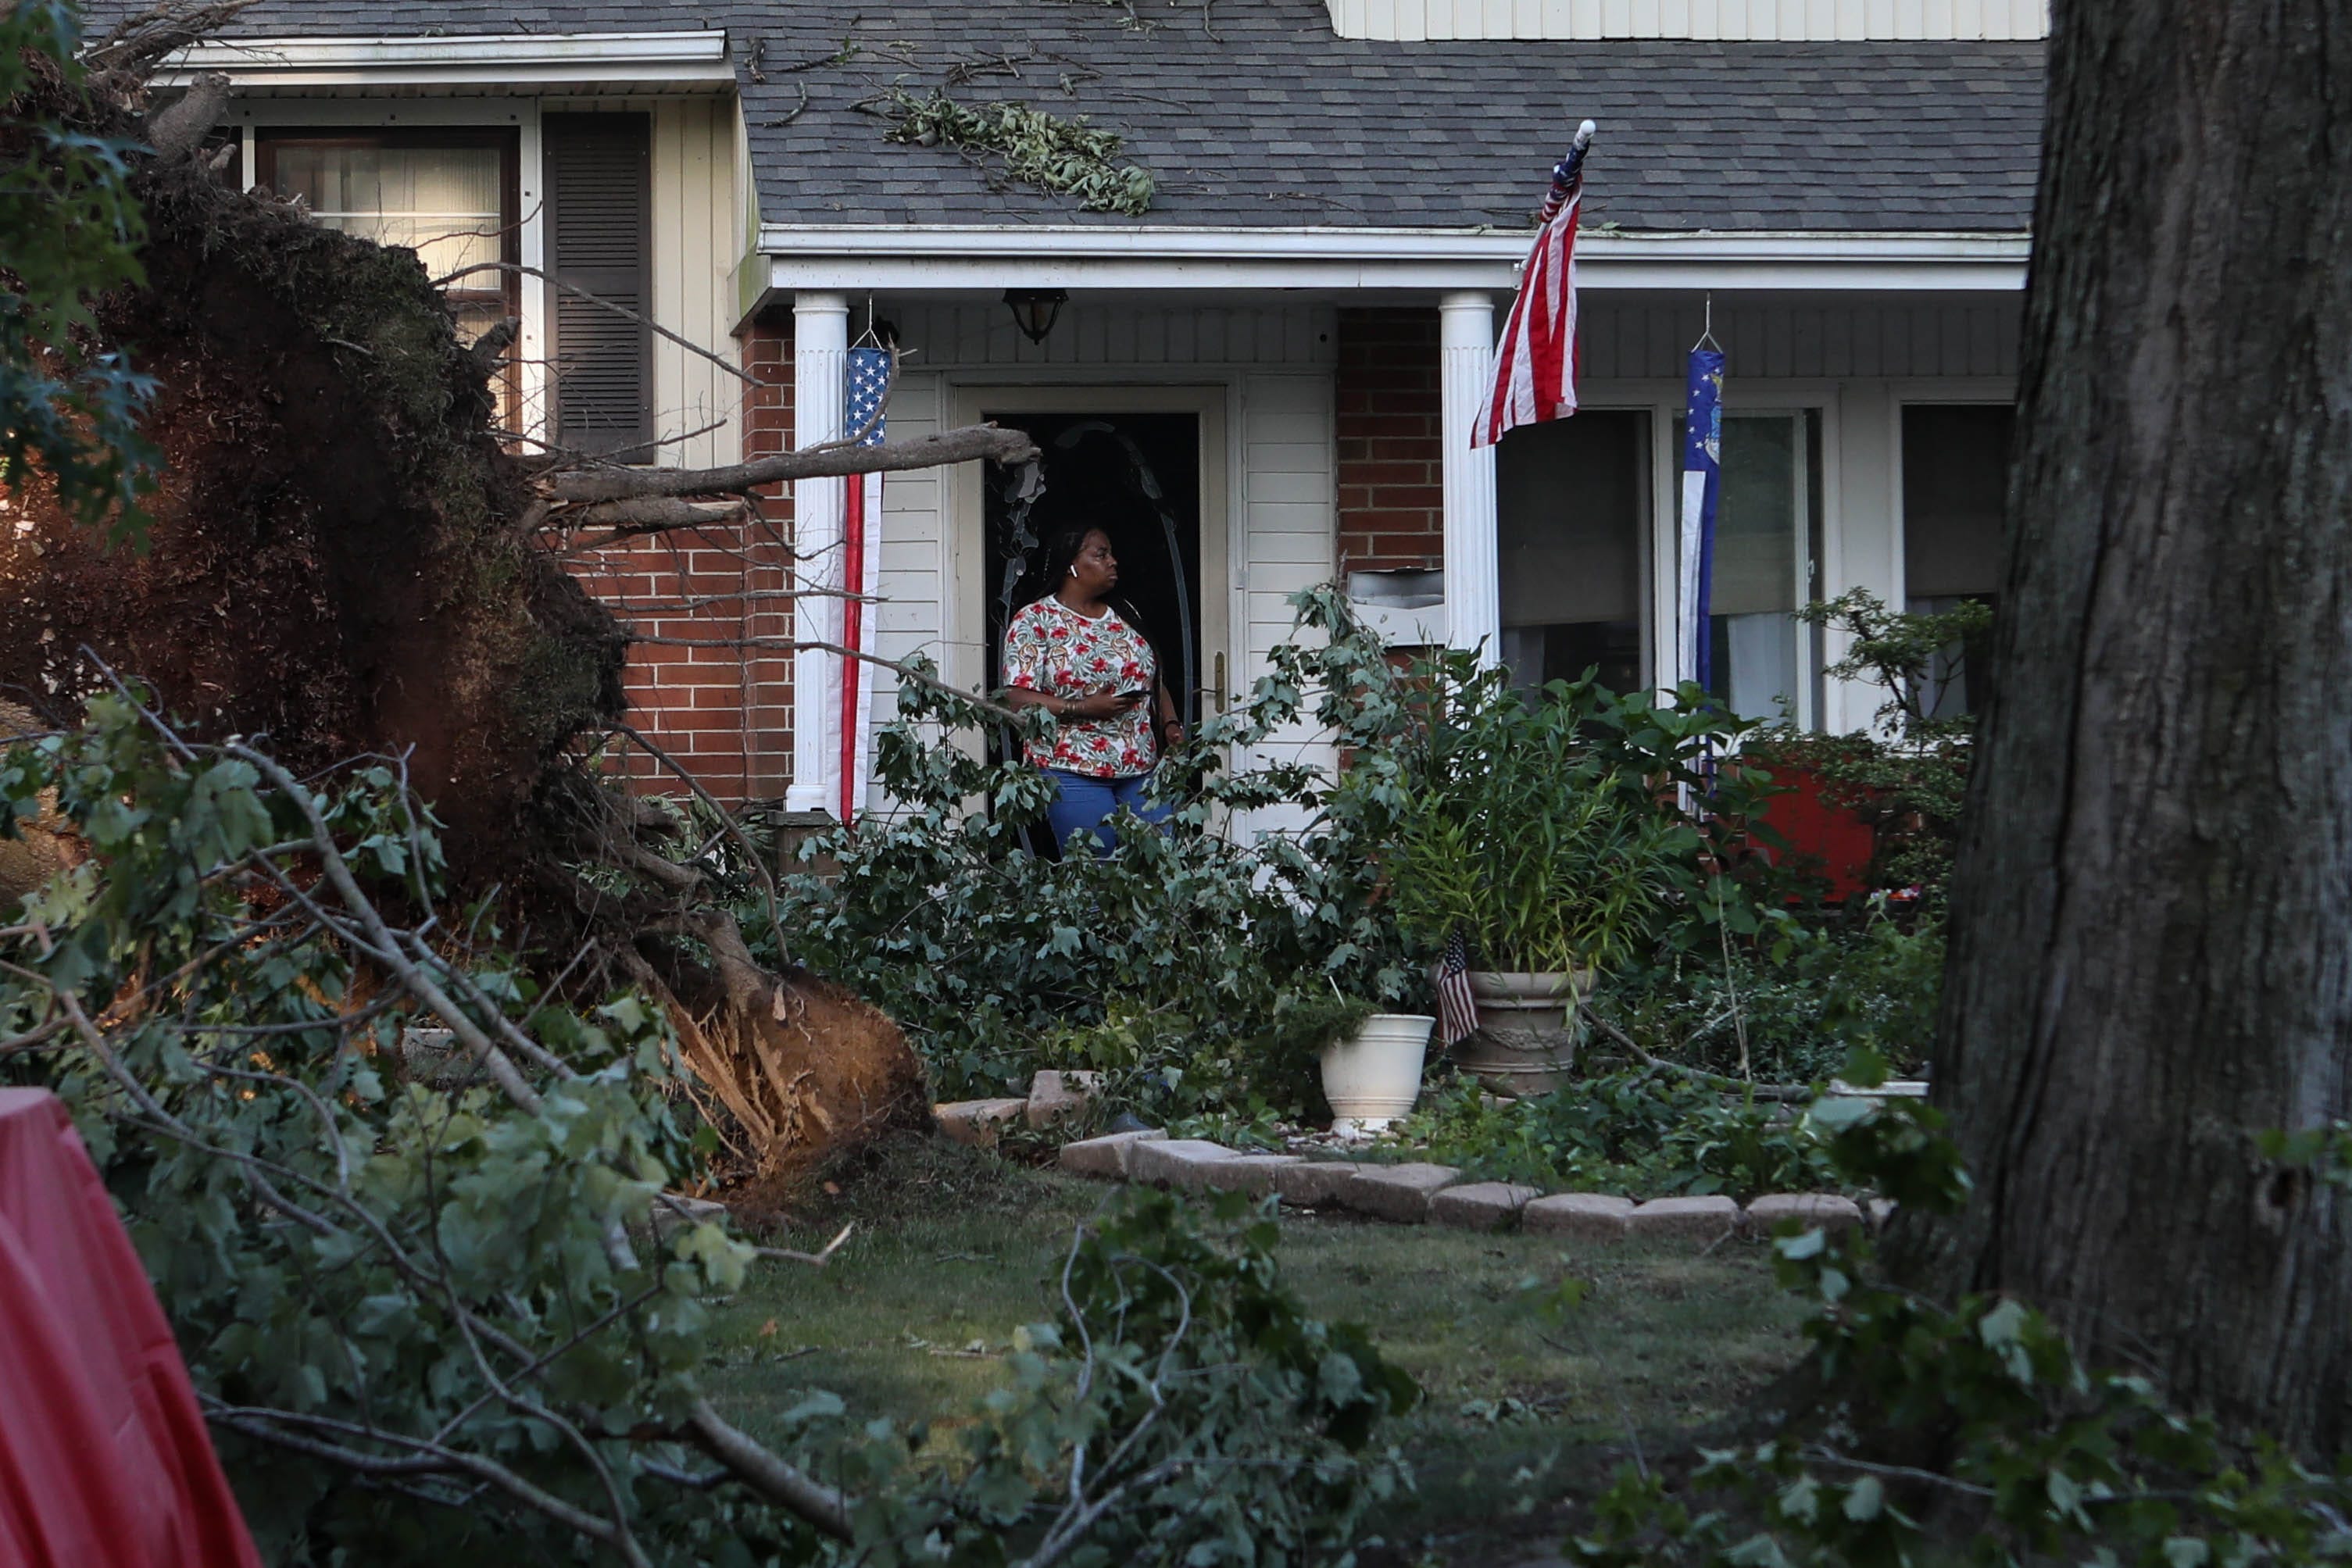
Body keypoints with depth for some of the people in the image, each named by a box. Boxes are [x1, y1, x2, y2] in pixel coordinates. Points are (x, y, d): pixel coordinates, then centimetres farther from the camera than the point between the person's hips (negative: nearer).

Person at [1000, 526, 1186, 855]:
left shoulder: (1125, 618, 17)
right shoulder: (1035, 620, -2)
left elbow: (1154, 681, 22)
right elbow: (1017, 698, -10)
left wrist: (1171, 725, 3)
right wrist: (1082, 708, -19)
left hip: (1141, 769, 5)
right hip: (1073, 773, -5)